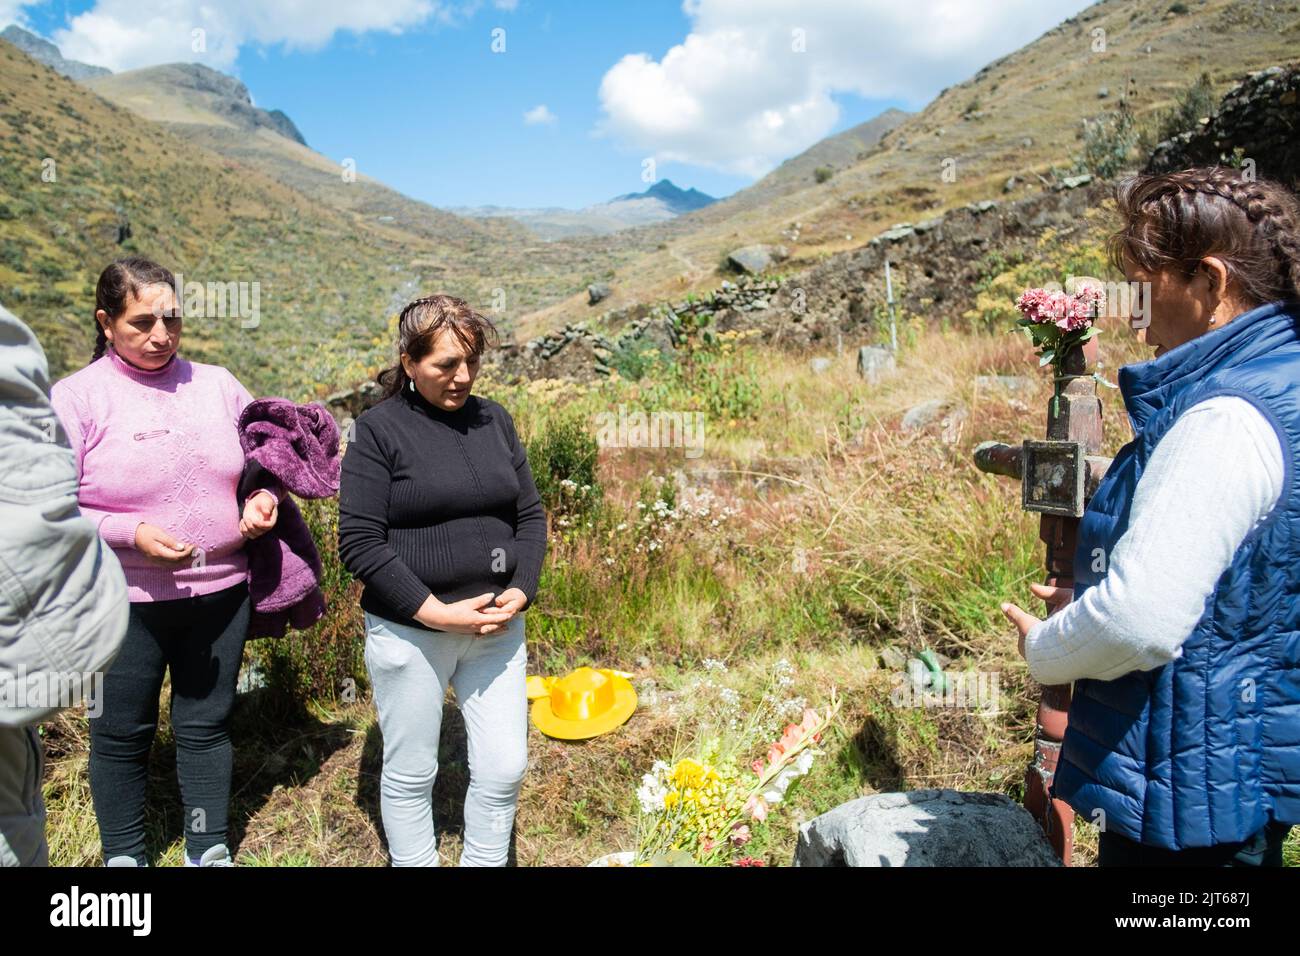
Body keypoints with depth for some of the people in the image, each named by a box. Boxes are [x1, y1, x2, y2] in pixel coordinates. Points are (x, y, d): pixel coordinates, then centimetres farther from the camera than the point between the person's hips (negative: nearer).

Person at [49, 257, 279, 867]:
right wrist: (132, 533, -21)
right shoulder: (76, 397, -6)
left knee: (207, 725, 16)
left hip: (221, 589, 3)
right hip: (127, 599, -2)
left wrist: (264, 496, -5)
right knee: (122, 733, 14)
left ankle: (209, 849, 35)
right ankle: (123, 856, 37)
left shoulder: (216, 383, 4)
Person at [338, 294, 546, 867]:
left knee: (505, 766, 10)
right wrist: (436, 611, -16)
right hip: (408, 631, -4)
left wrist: (520, 592, -6)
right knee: (410, 774, 11)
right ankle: (413, 860, 34)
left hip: (496, 627, 4)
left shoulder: (493, 420, 6)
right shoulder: (379, 429, -7)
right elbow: (359, 542, -11)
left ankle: (486, 860, 33)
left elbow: (530, 515, 10)